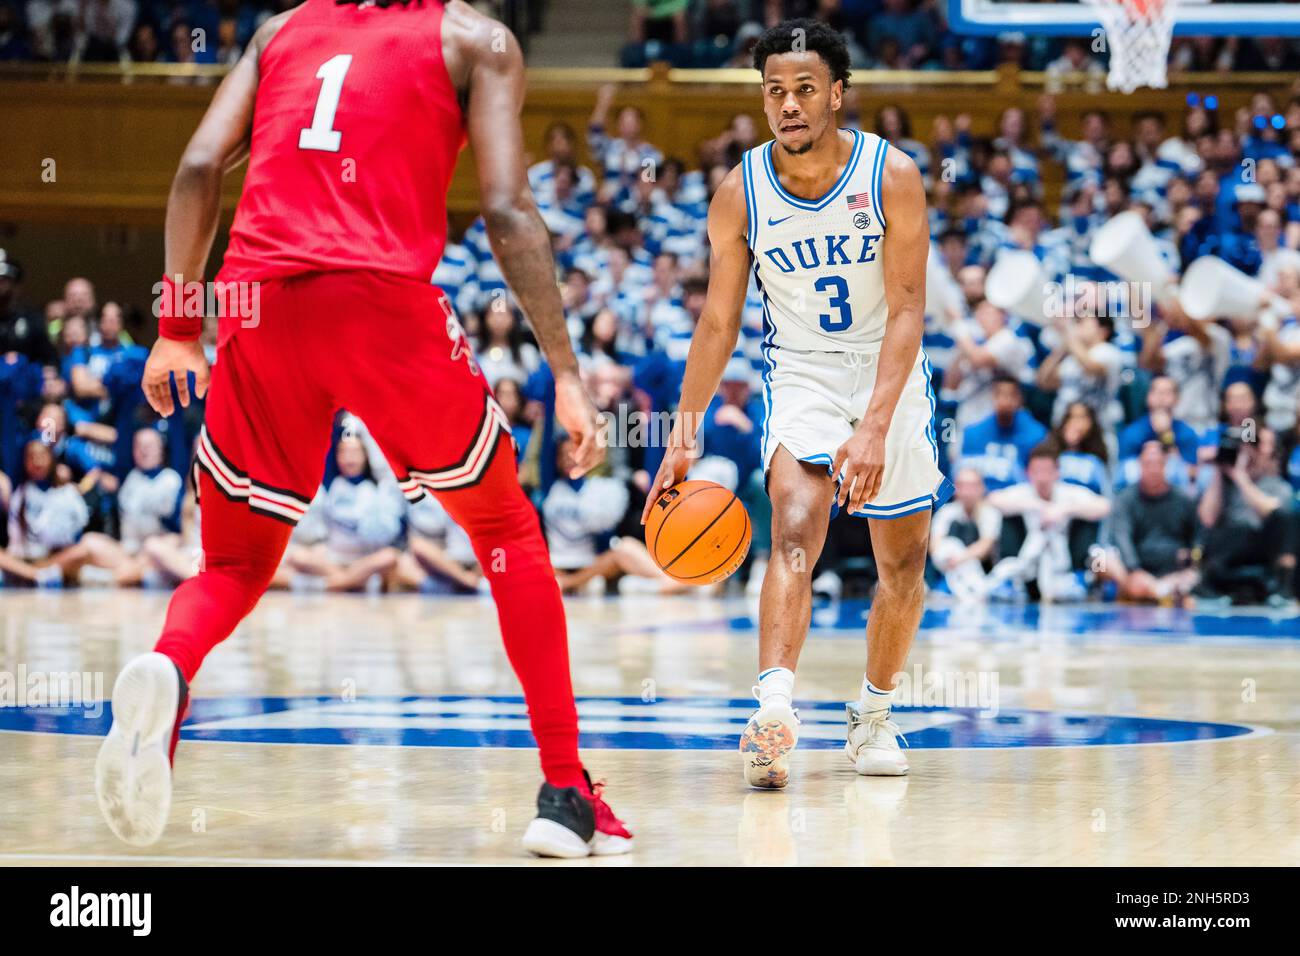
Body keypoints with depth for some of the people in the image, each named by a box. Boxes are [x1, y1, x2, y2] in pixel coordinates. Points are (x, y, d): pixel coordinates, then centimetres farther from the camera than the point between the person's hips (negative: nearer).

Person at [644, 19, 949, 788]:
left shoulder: (892, 176, -17)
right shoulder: (742, 193, -12)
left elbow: (907, 312, -21)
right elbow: (719, 321, -3)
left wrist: (875, 426, -32)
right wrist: (685, 435, -7)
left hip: (891, 377, 1)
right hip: (802, 375, -1)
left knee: (905, 563, 9)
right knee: (795, 530, -25)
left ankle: (874, 716, 30)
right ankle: (774, 711, -41)